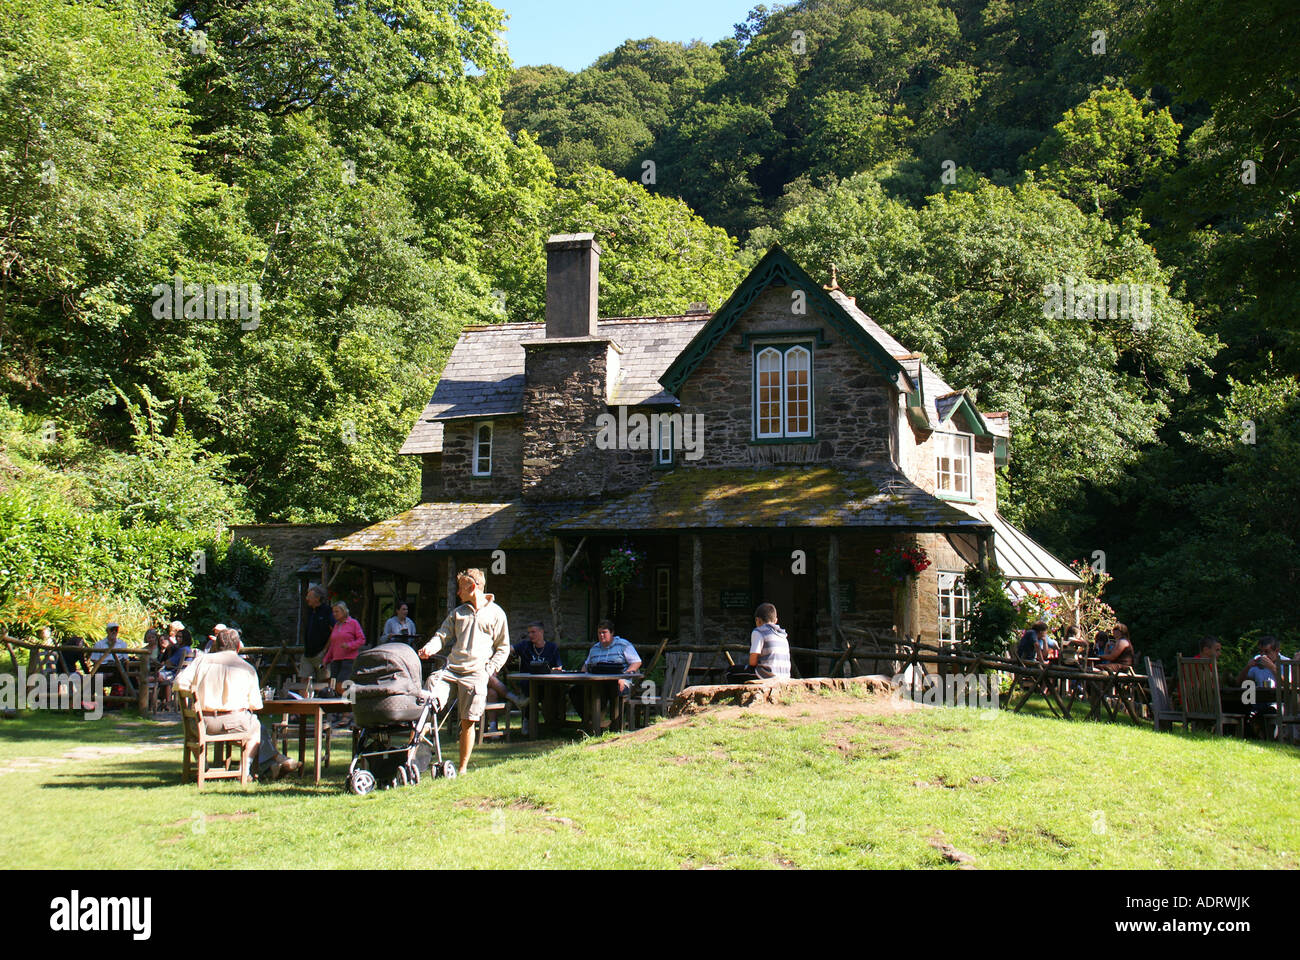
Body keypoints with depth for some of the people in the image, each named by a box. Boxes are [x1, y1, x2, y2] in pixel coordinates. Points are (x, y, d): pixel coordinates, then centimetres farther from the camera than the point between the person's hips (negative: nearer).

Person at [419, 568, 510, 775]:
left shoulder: (495, 613, 8)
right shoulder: (457, 613, 20)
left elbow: (503, 648, 9)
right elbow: (442, 634, 12)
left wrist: (488, 670, -4)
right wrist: (429, 648, -10)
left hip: (475, 673, -3)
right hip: (450, 669, 3)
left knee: (467, 722, -5)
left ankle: (462, 768, 7)